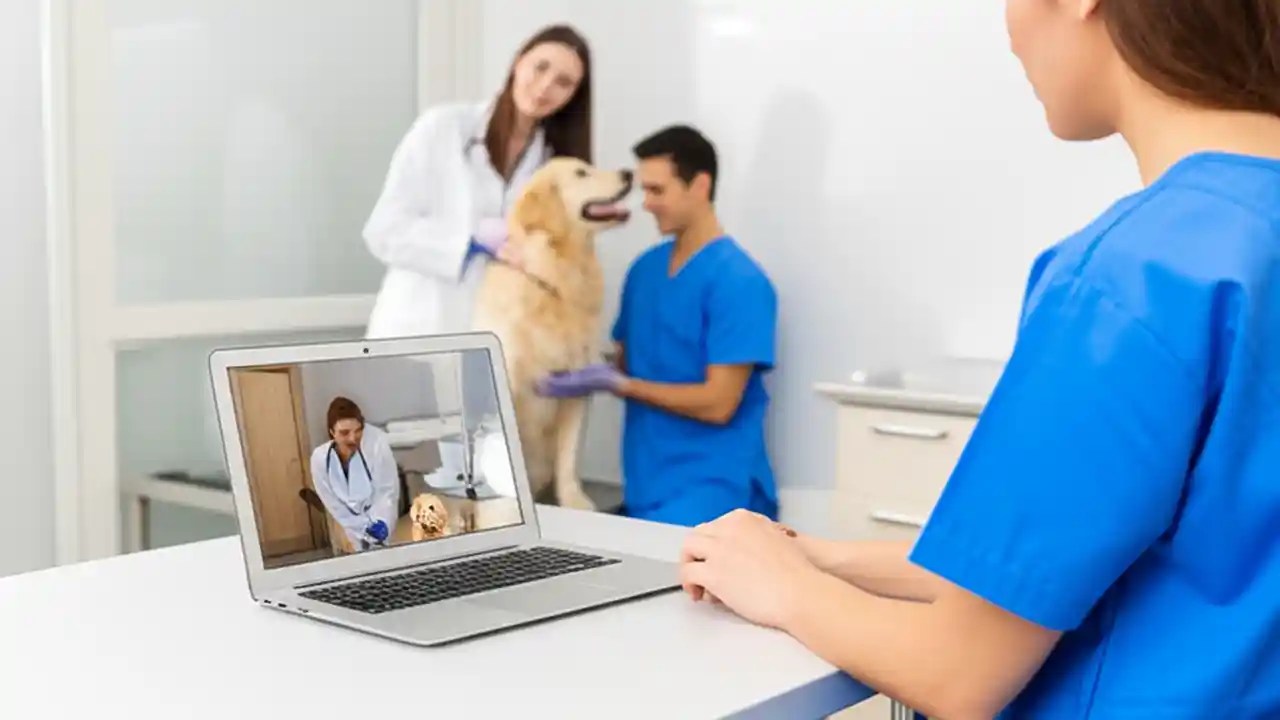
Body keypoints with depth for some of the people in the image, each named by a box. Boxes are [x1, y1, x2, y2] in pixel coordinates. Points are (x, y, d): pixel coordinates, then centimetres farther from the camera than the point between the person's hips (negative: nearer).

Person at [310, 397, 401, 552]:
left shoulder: (376, 442, -30)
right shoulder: (320, 459, -24)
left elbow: (388, 491, -20)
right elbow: (335, 507, -13)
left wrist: (381, 523, -32)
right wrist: (364, 531, -16)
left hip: (381, 516, -1)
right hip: (354, 523, 1)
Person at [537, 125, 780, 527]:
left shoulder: (739, 282, -12)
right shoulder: (645, 269, 12)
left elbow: (718, 403, -16)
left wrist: (616, 384, -15)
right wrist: (577, 371, -2)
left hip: (713, 489, -7)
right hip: (646, 488, 7)